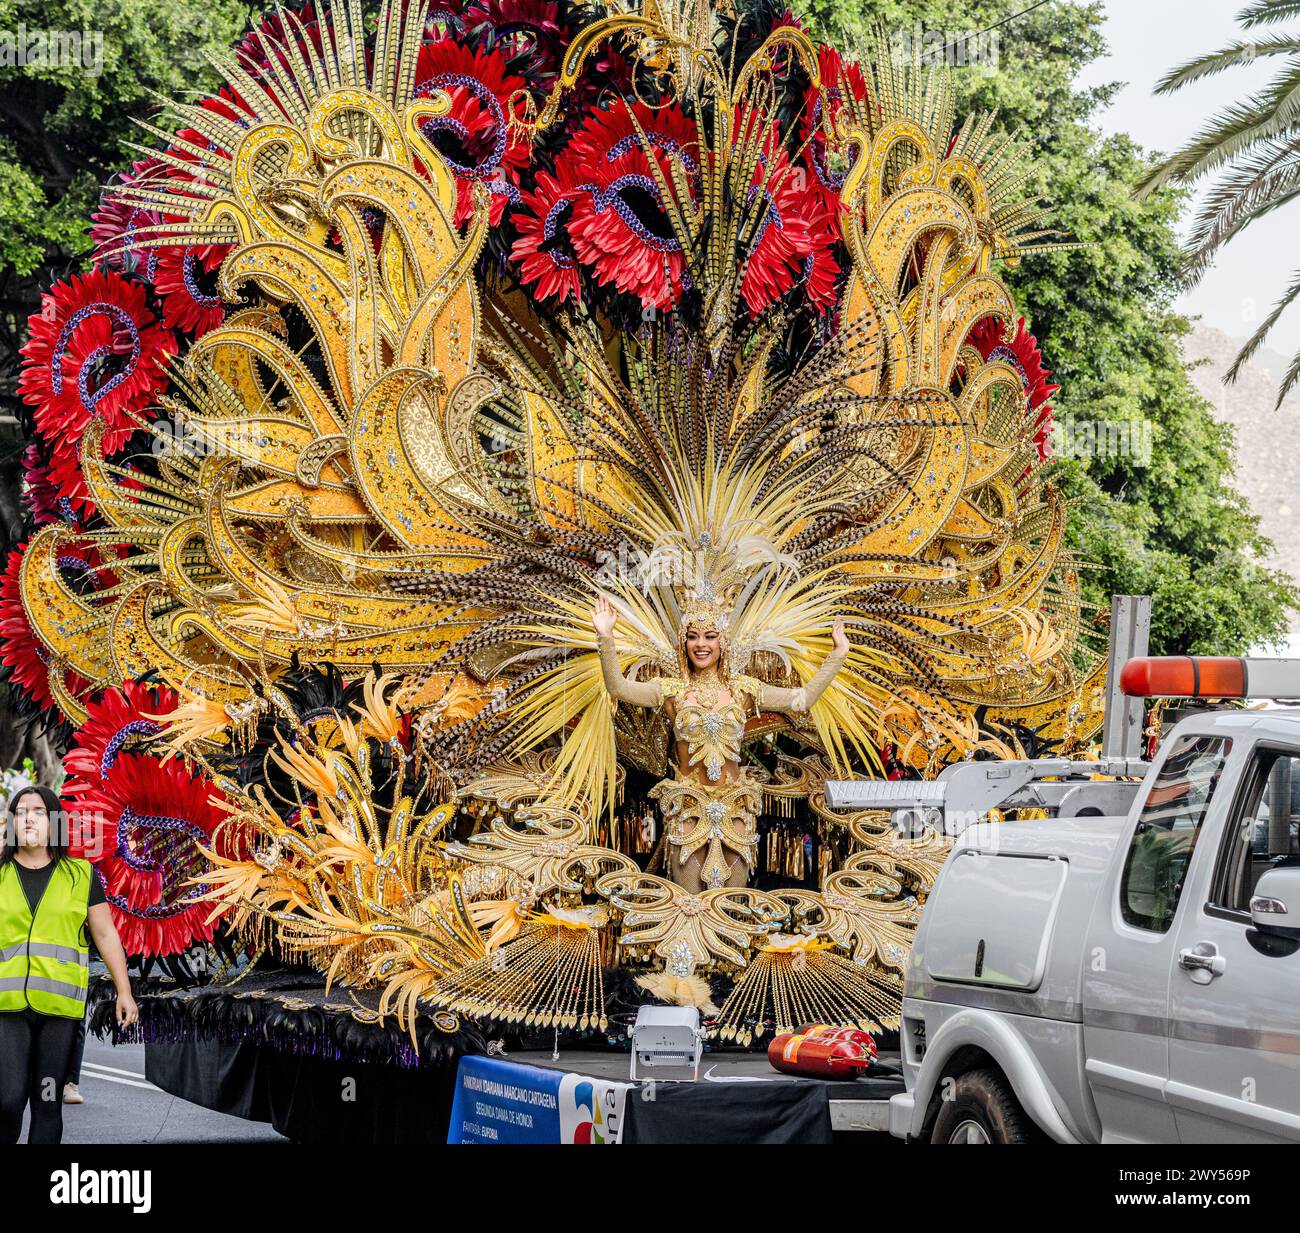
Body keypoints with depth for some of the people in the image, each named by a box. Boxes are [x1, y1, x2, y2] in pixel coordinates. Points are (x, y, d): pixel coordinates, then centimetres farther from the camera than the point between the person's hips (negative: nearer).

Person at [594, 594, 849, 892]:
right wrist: (605, 637, -23)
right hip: (689, 808, -2)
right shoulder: (672, 691, 2)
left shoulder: (743, 689, 7)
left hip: (735, 808, 2)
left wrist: (838, 654, 3)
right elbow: (619, 688, -12)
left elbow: (803, 699, 7)